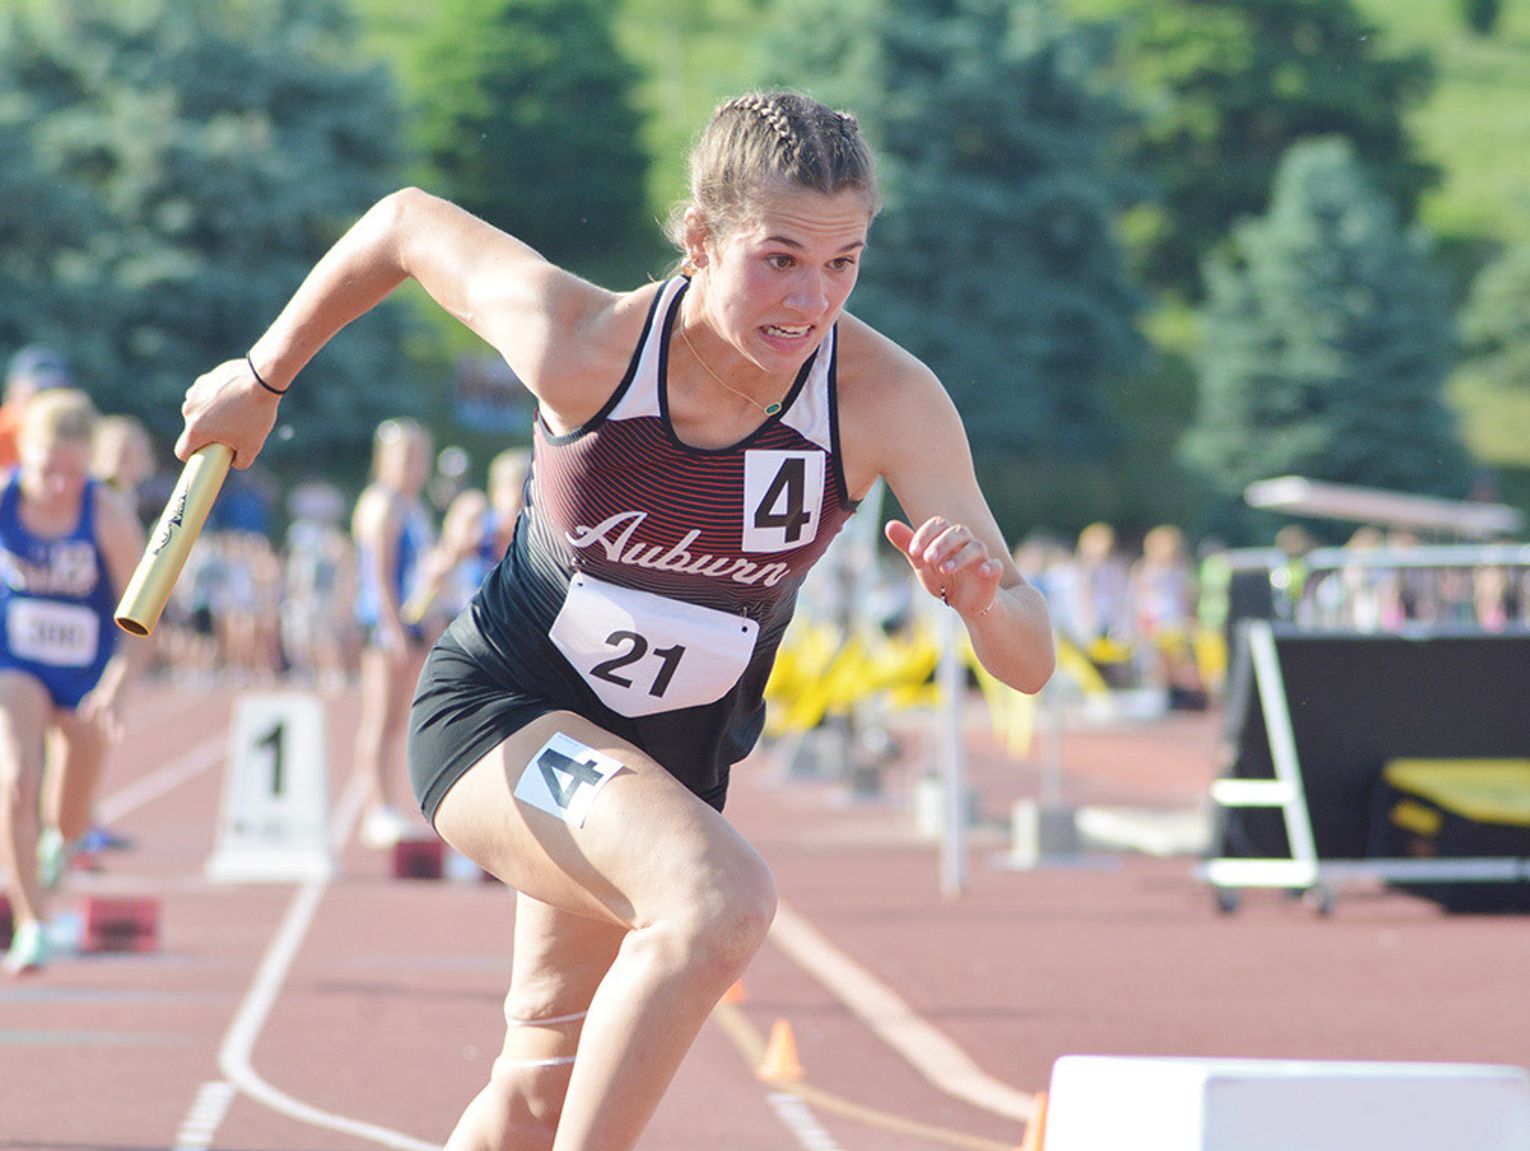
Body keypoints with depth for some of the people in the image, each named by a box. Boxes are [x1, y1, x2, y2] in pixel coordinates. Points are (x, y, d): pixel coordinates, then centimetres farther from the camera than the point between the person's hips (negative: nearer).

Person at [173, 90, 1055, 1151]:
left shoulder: (889, 401, -22)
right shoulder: (586, 346, -26)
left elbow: (1028, 665, -23)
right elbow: (410, 224, -6)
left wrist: (982, 593, -46)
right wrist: (264, 377, 7)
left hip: (675, 759, 4)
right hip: (499, 710, -4)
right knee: (722, 899, -32)